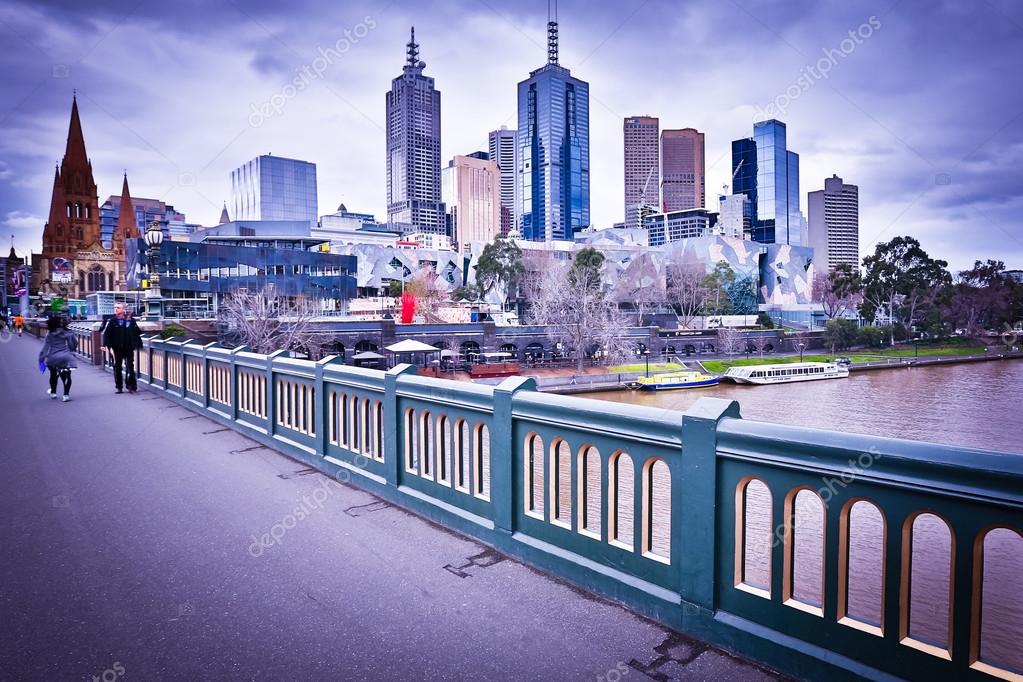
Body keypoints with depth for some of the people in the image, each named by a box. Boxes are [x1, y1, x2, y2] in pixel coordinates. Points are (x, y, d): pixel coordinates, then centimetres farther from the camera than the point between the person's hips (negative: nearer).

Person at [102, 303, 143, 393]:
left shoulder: (131, 321, -1)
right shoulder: (113, 321, 1)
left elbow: (137, 333, 3)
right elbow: (106, 333, -3)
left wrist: (137, 345, 2)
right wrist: (105, 344, -14)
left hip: (129, 348, -2)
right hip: (117, 349, 2)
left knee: (130, 368, -1)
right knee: (117, 368, 9)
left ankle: (131, 386, 5)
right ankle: (119, 387, 19)